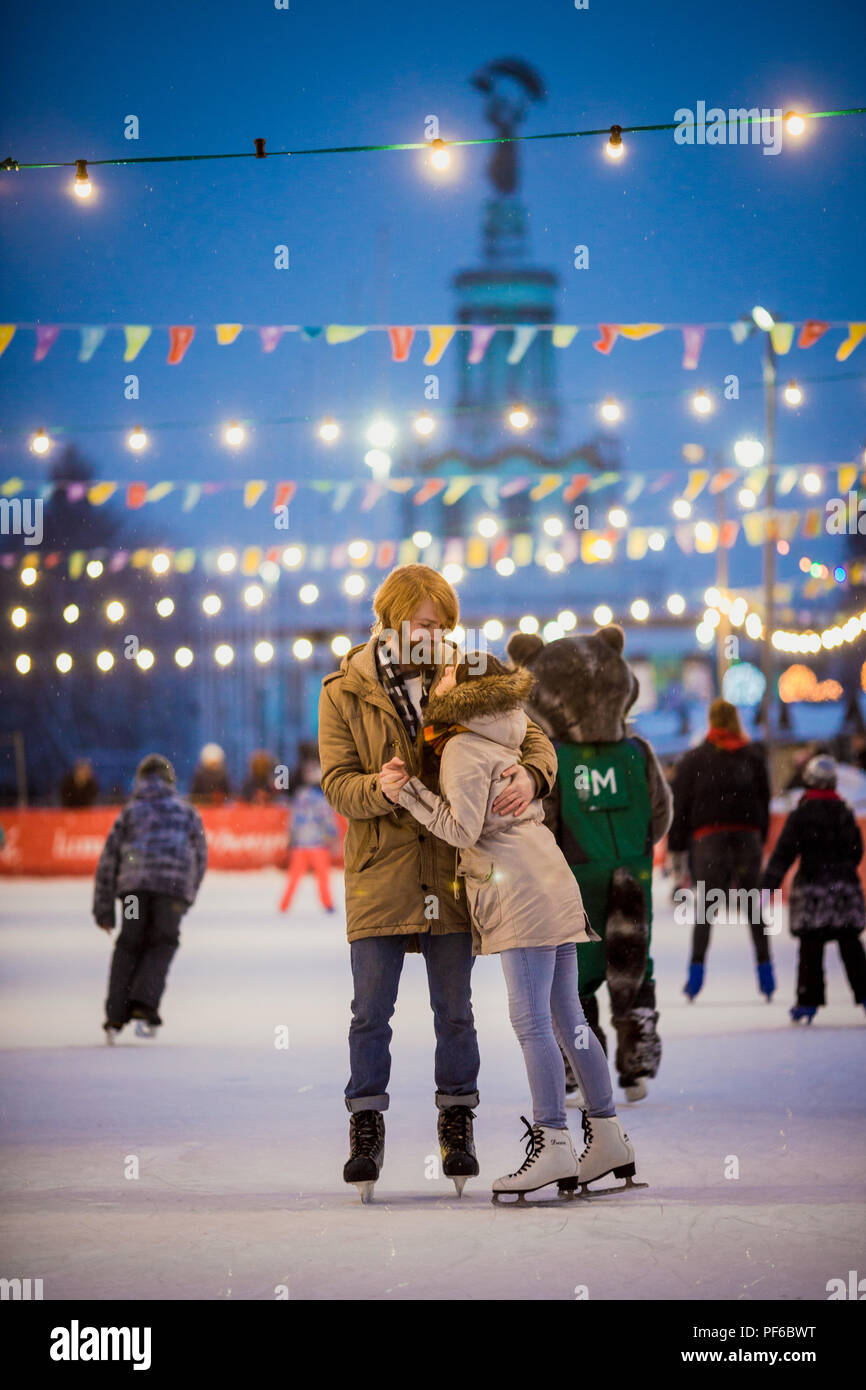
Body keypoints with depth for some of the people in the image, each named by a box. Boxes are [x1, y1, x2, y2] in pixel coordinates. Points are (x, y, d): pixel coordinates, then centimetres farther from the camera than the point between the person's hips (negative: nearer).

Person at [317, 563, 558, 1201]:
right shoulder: (344, 694, 1)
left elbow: (532, 736, 3)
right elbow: (337, 782, -5)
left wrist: (531, 773, -21)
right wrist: (378, 789, -28)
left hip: (452, 868, 1)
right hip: (380, 871, -1)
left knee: (454, 1010, 6)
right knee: (371, 1011, -1)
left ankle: (457, 1124, 18)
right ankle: (367, 1126, 10)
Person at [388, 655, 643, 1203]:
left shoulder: (463, 750, -7)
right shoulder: (504, 748, 19)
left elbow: (464, 828, -13)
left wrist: (411, 791, -13)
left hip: (521, 892, -9)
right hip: (553, 887, 9)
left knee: (532, 1020, -9)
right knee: (567, 1019, 10)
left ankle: (553, 1144, -12)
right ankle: (609, 1138, 12)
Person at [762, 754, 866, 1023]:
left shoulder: (801, 815, -6)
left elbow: (784, 853, -10)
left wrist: (767, 886, -10)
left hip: (811, 884, -3)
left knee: (811, 946, -1)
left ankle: (808, 1002, -1)